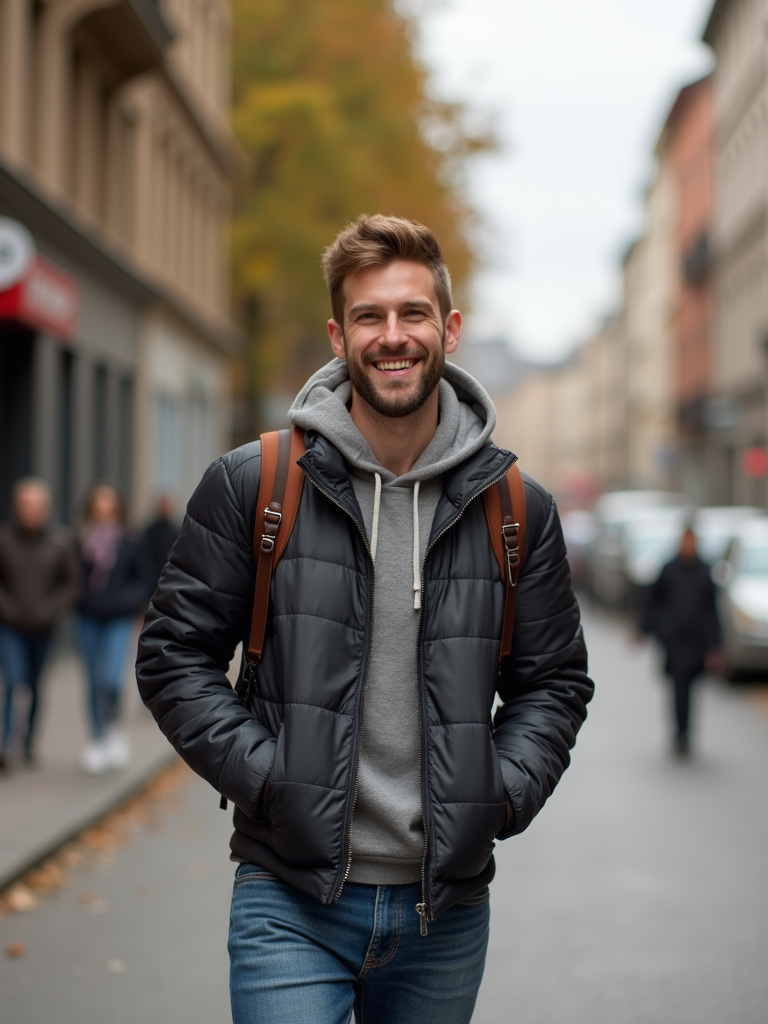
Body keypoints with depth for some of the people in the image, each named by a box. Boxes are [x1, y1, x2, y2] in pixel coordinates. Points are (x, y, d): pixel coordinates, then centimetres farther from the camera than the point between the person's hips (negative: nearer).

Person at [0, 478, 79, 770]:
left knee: (38, 687, 8)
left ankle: (30, 739, 24)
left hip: (45, 628, 2)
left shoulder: (61, 540, -6)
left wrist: (50, 610, -9)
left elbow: (72, 583, 1)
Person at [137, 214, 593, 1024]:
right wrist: (268, 776, -11)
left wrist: (502, 792, -4)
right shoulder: (250, 485, -3)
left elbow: (554, 681, 12)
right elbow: (174, 655, 0)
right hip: (291, 901, -2)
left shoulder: (517, 509, 4)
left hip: (446, 909, 3)